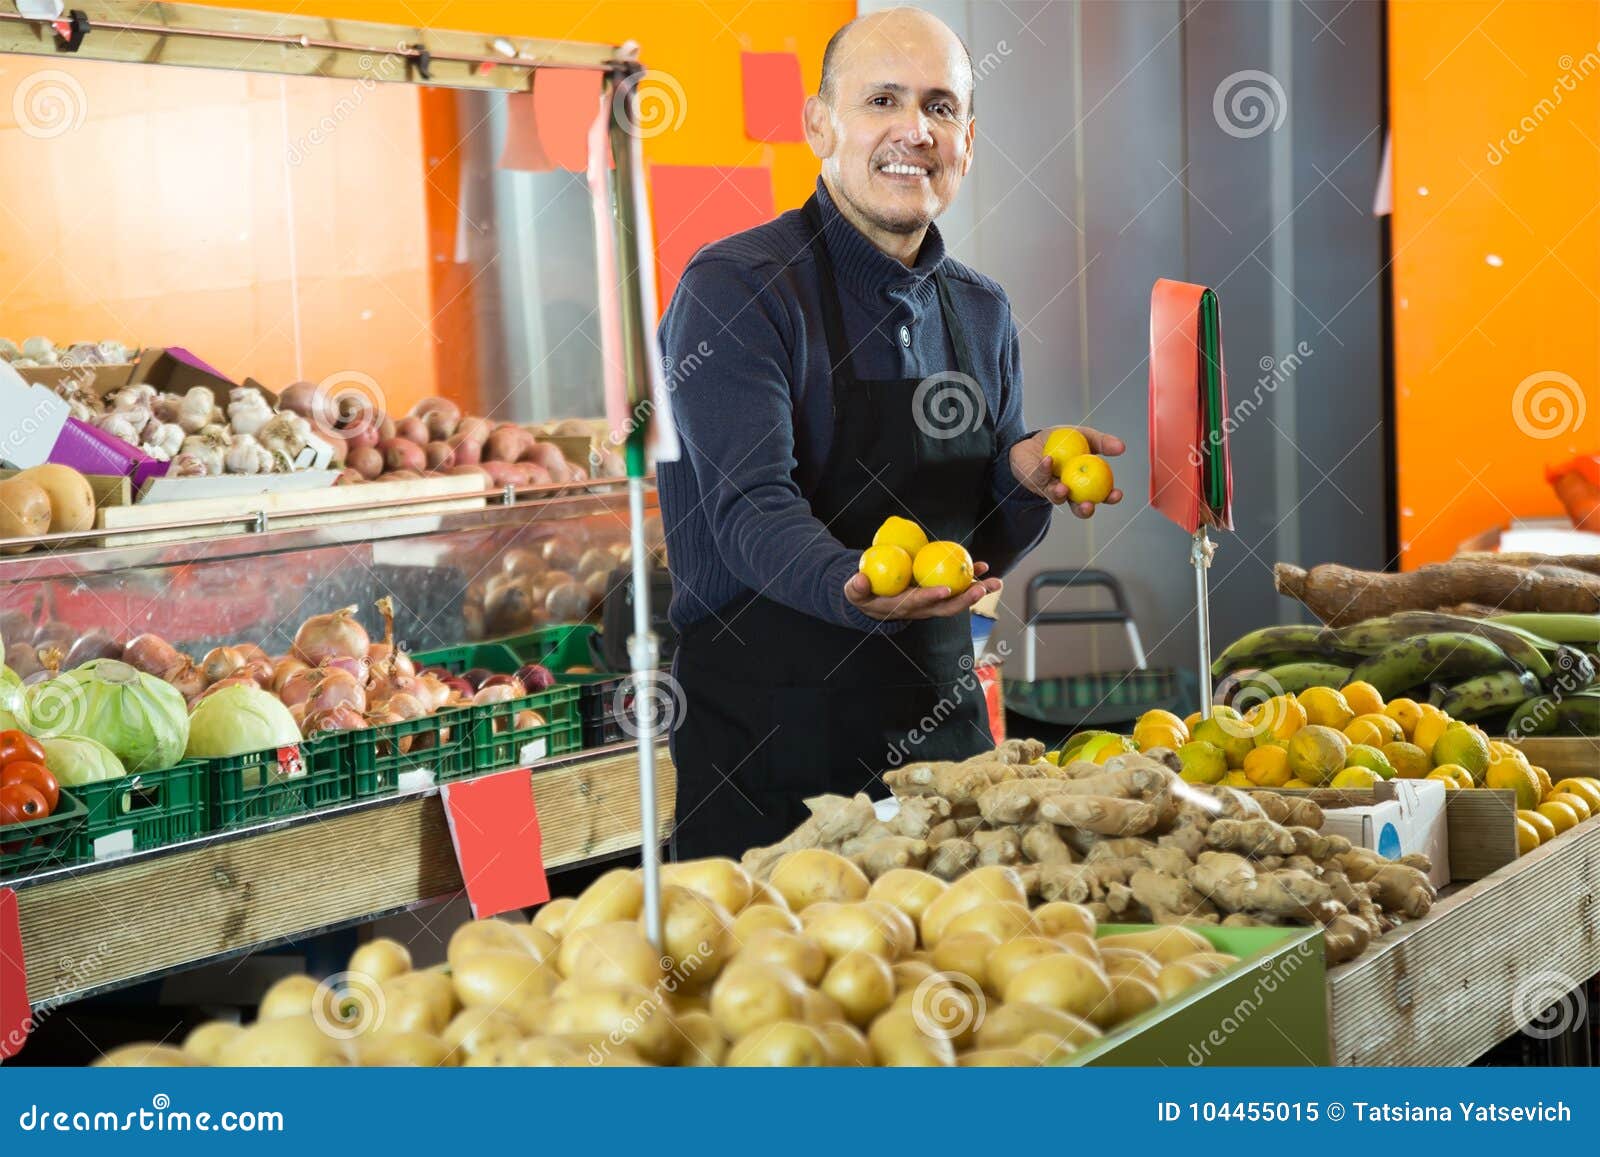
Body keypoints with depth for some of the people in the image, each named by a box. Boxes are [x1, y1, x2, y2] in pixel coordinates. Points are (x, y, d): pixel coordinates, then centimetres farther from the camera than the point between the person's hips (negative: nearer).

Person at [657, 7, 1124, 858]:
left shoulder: (981, 313, 9)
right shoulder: (734, 288, -10)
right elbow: (750, 508, -21)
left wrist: (1025, 477, -6)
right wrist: (851, 589, -40)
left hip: (937, 724, 6)